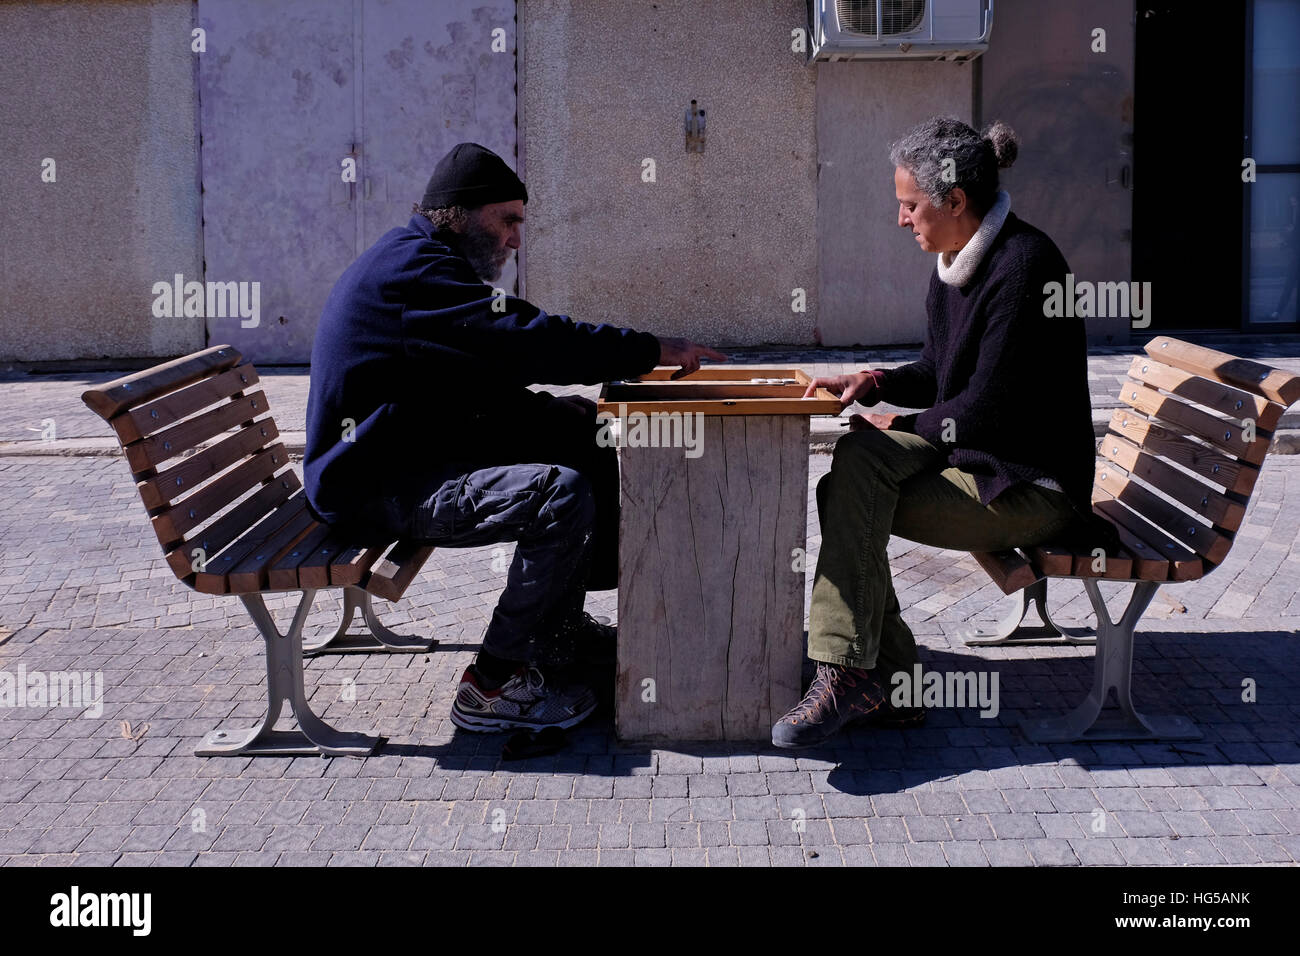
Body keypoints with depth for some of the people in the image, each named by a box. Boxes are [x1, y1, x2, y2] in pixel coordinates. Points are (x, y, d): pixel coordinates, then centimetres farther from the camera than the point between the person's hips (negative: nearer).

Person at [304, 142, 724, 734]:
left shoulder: (419, 262, 18)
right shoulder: (411, 267, -18)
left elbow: (486, 379, 15)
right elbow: (523, 340, -27)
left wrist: (561, 414, 0)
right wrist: (652, 351, -21)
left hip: (415, 456, 11)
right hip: (377, 487, -11)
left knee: (589, 447, 13)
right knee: (562, 495, -26)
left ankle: (559, 632, 18)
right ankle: (494, 685, -15)